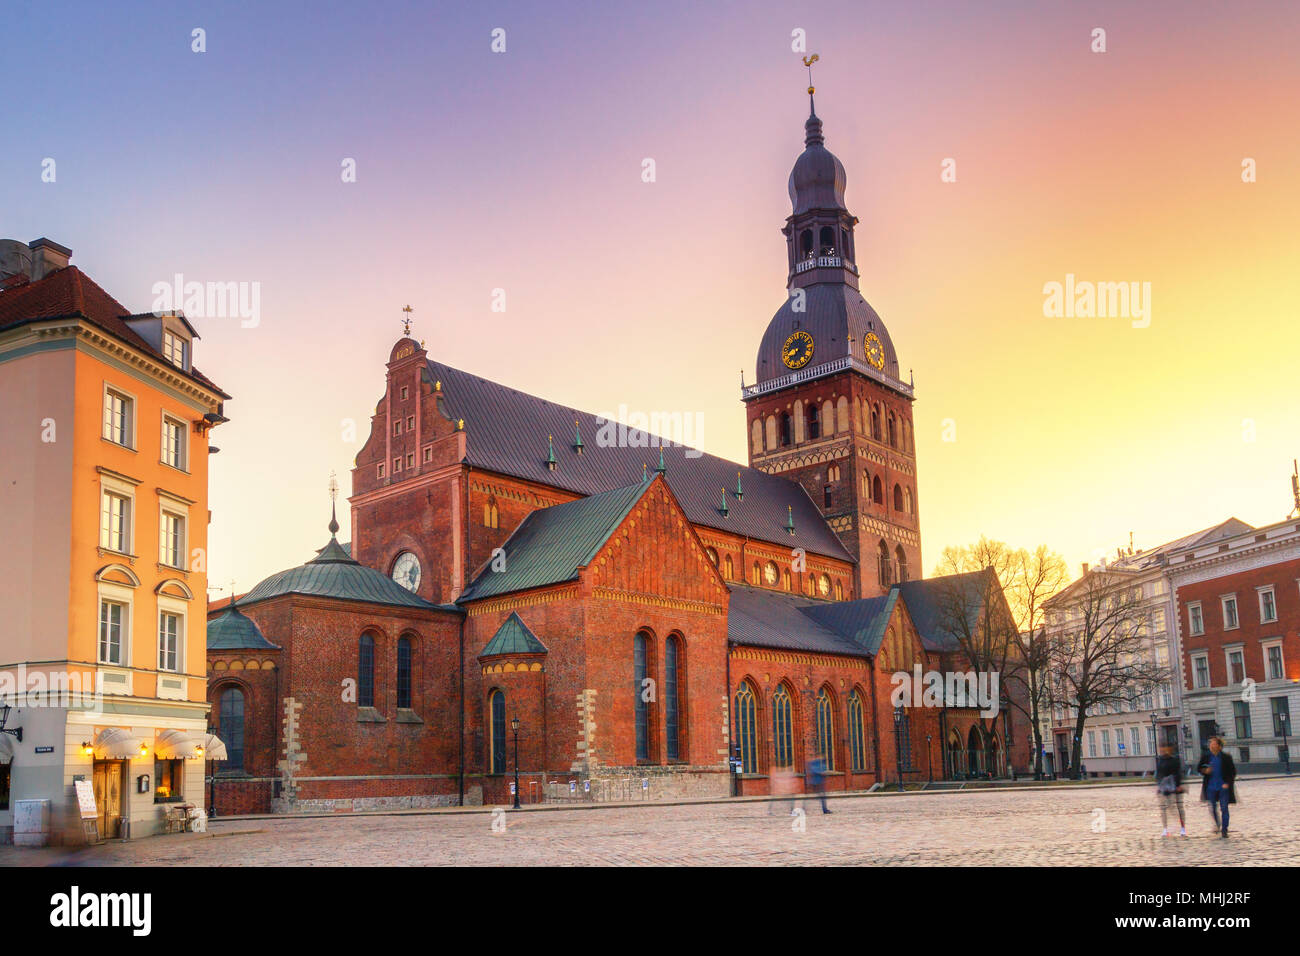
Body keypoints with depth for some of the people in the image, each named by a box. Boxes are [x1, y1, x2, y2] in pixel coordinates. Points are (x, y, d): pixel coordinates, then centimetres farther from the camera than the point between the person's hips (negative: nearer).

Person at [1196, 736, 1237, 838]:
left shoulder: (1226, 757, -4)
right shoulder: (1206, 757, 1)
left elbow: (1233, 772, 2)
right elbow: (1199, 768, 12)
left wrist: (1228, 783, -9)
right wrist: (1205, 770, -11)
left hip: (1223, 787, -2)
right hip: (1211, 787, 2)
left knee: (1224, 808, -3)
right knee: (1213, 808, 9)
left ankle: (1224, 830, 6)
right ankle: (1217, 825, 34)